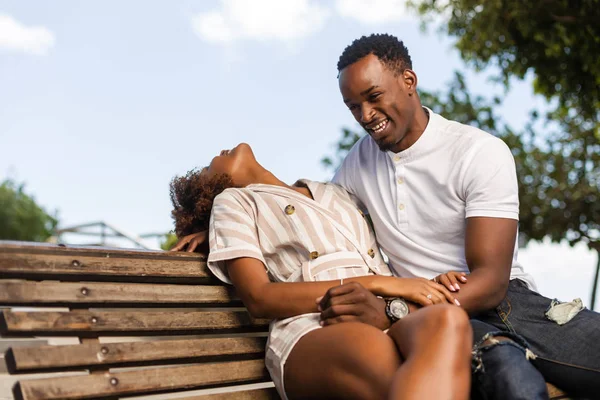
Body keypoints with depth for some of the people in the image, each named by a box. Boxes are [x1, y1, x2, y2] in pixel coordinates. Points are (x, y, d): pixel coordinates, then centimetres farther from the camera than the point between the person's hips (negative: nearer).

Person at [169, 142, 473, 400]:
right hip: (313, 334, -4)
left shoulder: (336, 194, 35)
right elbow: (259, 298, 1)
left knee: (446, 320, -34)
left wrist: (433, 282, 7)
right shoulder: (232, 200, 18)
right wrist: (374, 283, -6)